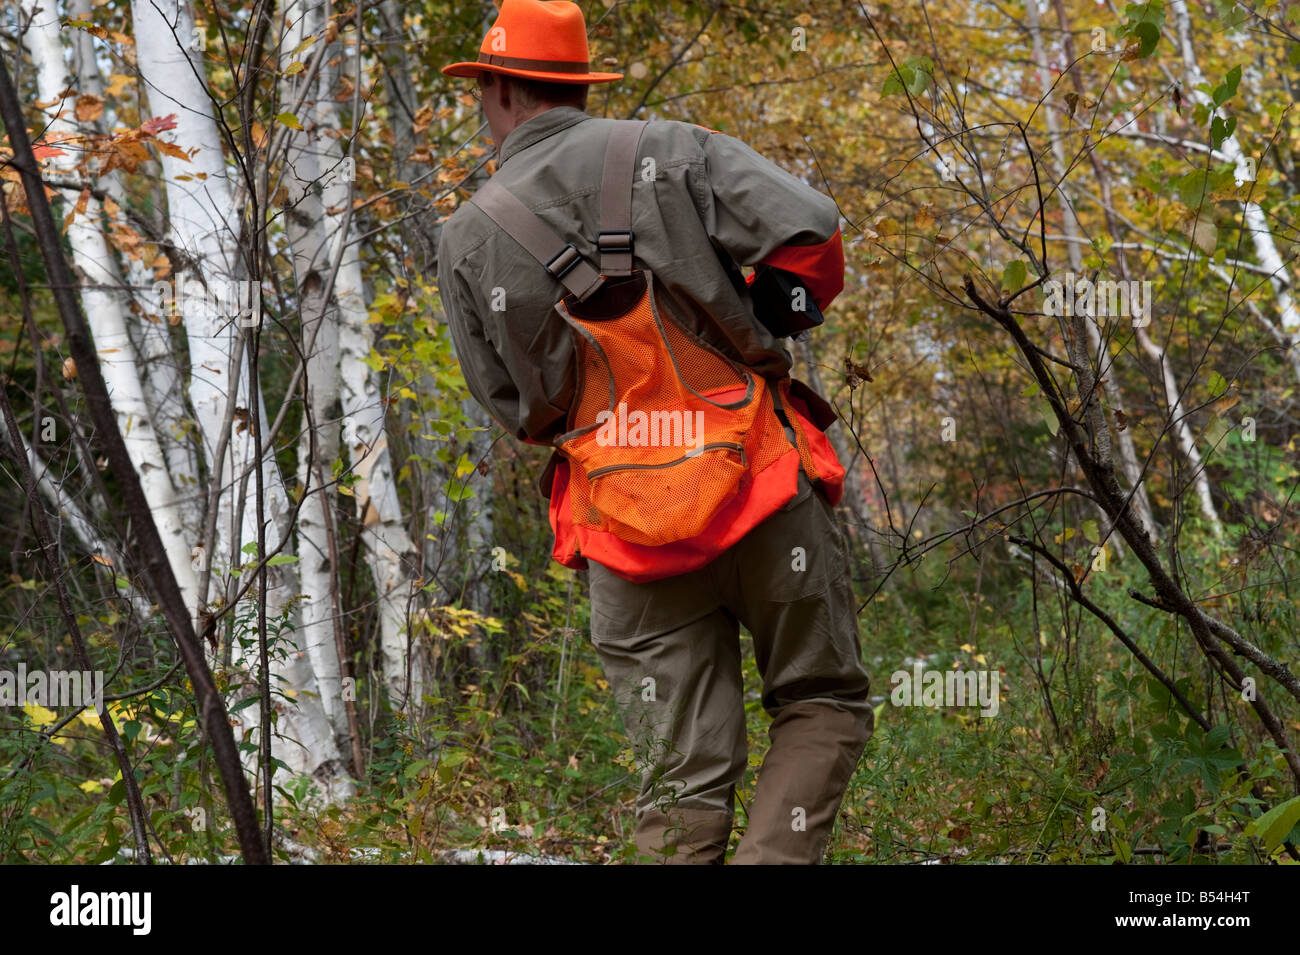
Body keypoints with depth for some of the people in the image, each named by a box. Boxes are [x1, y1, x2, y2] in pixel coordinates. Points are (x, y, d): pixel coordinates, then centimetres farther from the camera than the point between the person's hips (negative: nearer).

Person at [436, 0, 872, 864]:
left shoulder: (469, 239, 3)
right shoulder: (672, 152, 1)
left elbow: (513, 406, 7)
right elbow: (811, 232, -11)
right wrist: (766, 326, 9)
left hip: (625, 528, 1)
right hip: (762, 488, -1)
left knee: (684, 775, 6)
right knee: (824, 709, 13)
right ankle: (773, 860, -8)